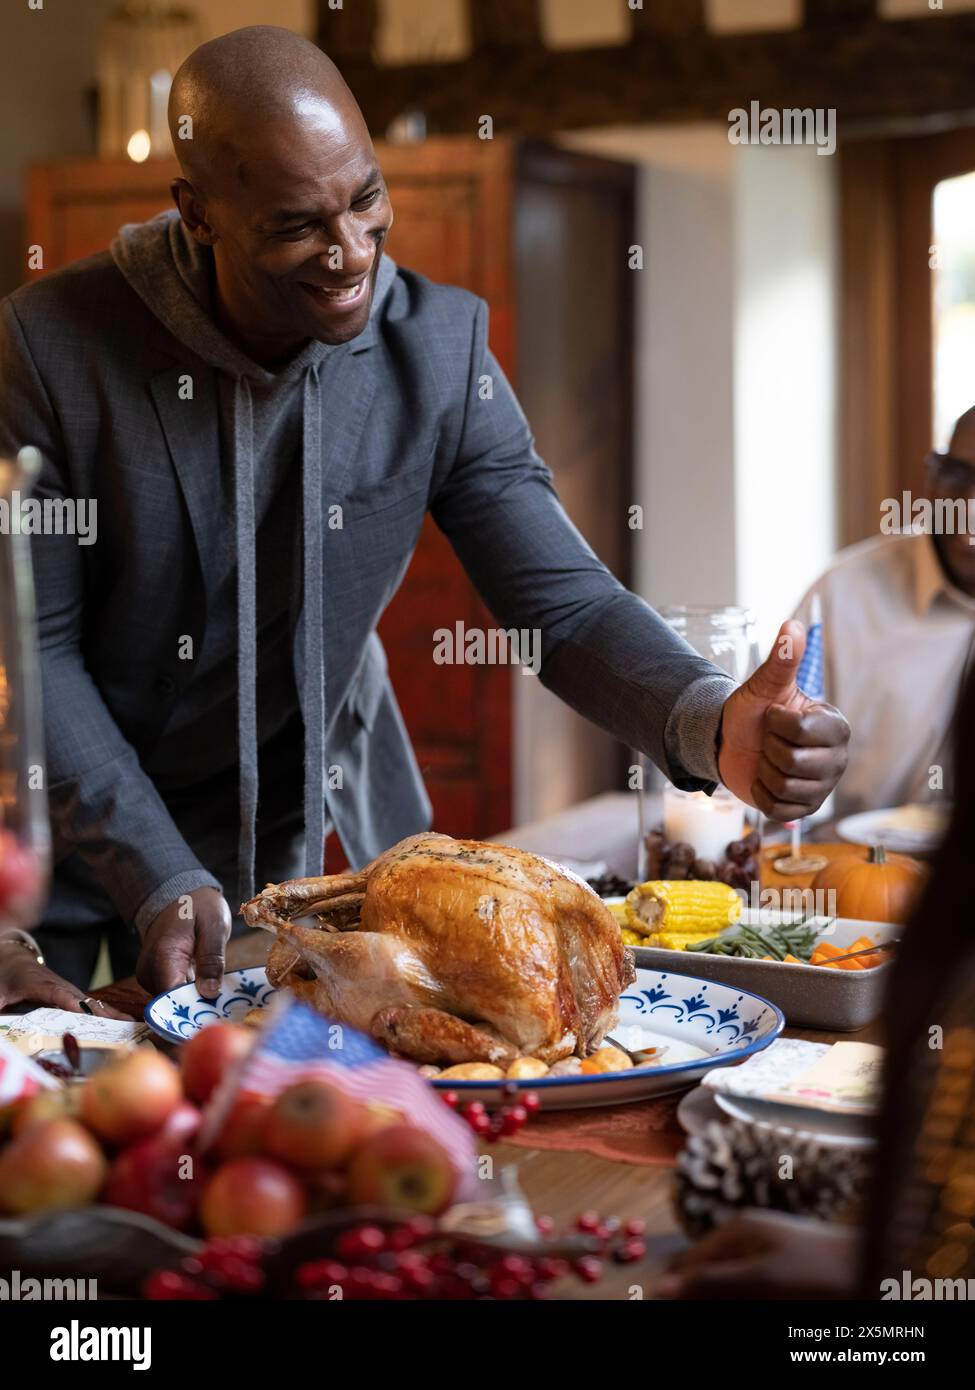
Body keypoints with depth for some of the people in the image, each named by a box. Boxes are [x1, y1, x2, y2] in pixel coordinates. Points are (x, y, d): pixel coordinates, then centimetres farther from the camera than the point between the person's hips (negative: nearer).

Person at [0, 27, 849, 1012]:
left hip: (317, 840, 2)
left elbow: (562, 602, -14)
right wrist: (165, 885, -23)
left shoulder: (440, 345, -12)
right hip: (82, 845, -2)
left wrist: (714, 725, -35)